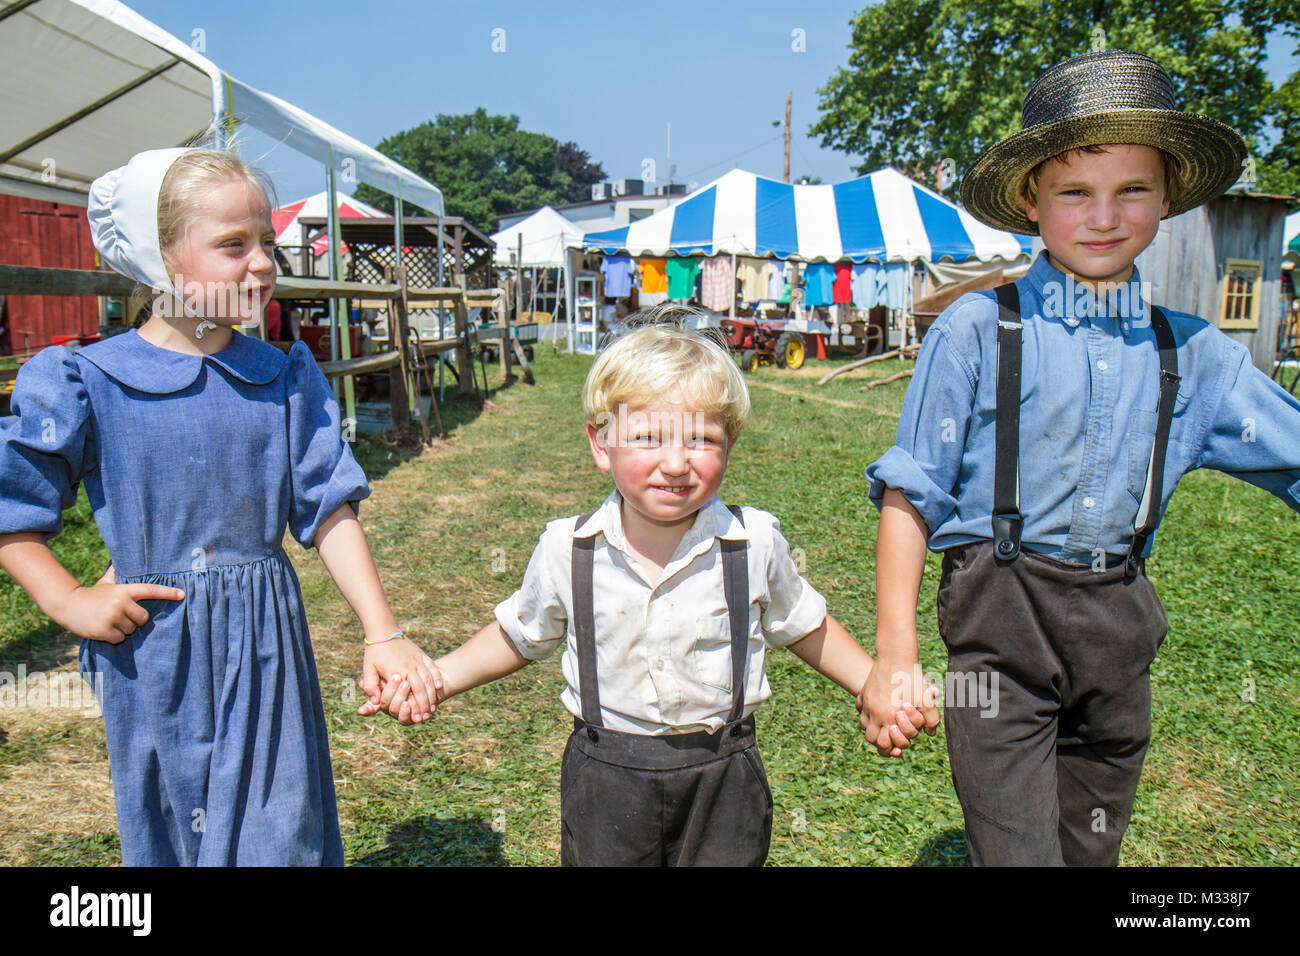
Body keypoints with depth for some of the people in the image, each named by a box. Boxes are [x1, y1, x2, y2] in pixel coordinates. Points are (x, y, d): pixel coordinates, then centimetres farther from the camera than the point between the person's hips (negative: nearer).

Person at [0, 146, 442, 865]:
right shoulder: (85, 384, -9)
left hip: (266, 644, 2)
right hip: (154, 651, -1)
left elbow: (330, 509, -3)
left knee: (280, 833, 10)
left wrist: (383, 635, -9)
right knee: (166, 833, 16)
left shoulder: (286, 379, -1)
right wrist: (68, 601, -6)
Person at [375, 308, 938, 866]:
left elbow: (802, 626, 6)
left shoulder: (755, 543, -12)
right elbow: (521, 635, 6)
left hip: (721, 780, 0)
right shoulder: (568, 550, -11)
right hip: (604, 780, 1)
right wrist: (435, 677, -4)